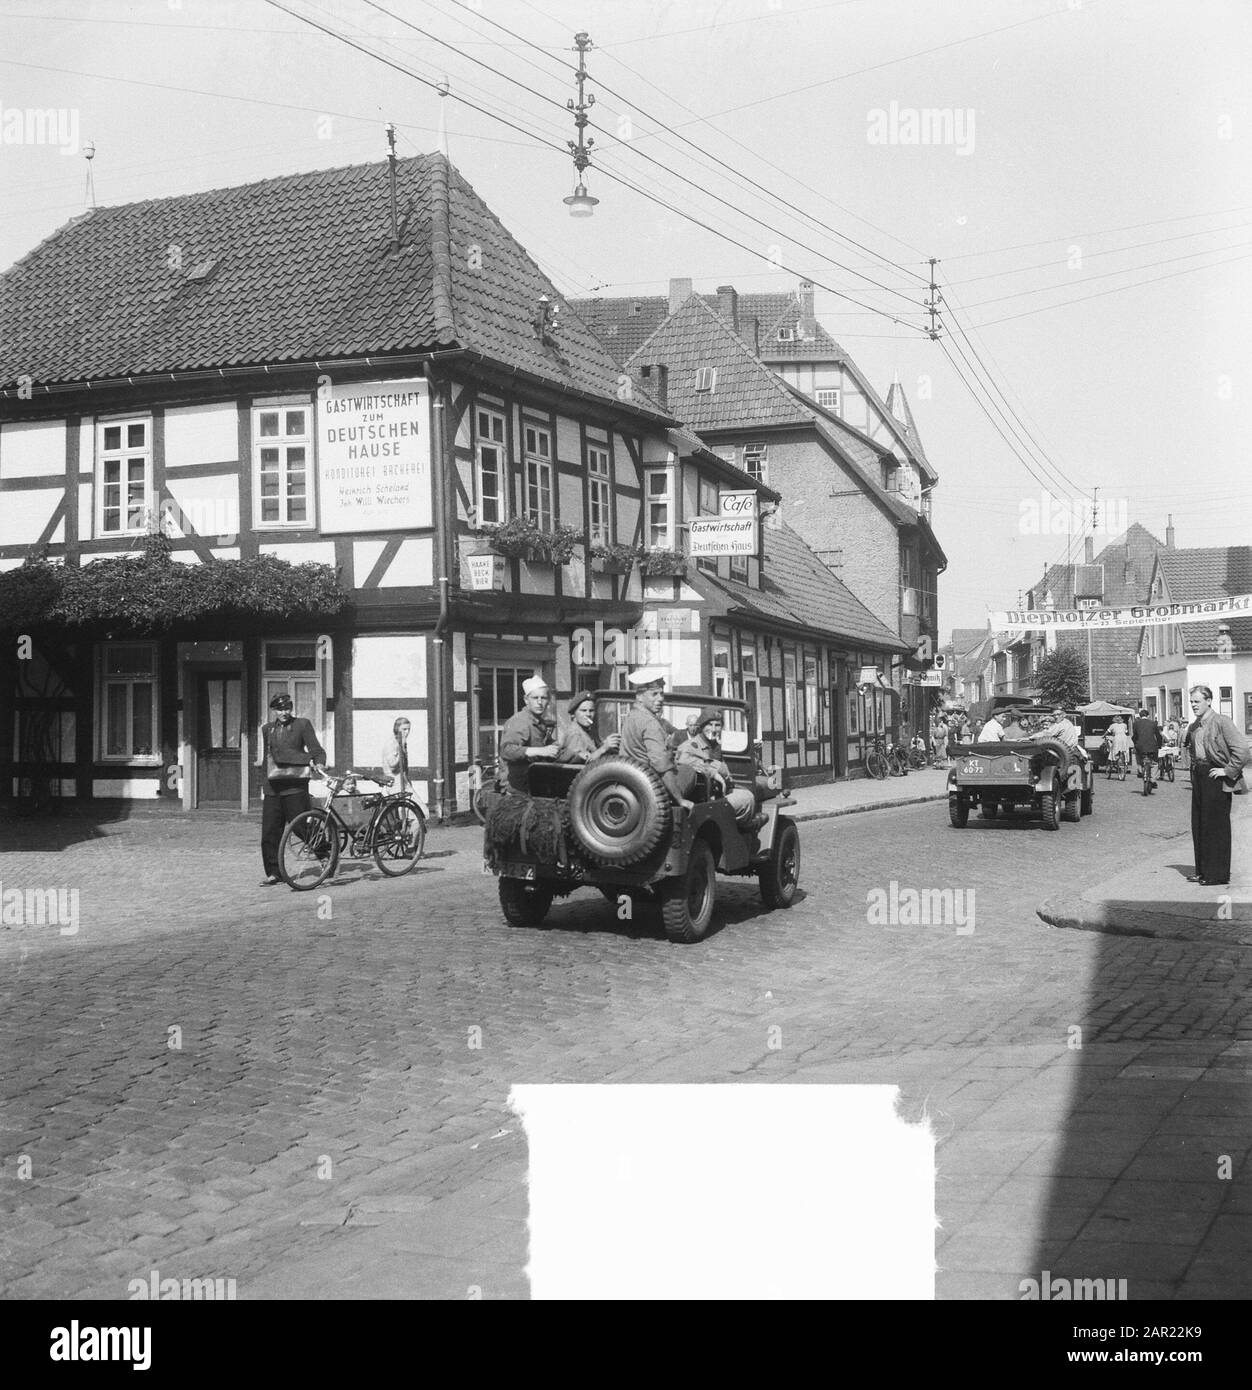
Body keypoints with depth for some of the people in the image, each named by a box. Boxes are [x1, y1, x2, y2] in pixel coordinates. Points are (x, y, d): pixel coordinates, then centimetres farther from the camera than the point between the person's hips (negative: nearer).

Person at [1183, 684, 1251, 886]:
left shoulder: (1222, 722, -12)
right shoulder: (1193, 727, 12)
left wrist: (1228, 771, -16)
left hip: (1216, 778, -8)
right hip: (1198, 777, 8)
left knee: (1216, 826, -3)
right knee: (1198, 825, 11)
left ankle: (1218, 873, 4)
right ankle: (1202, 870, 20)